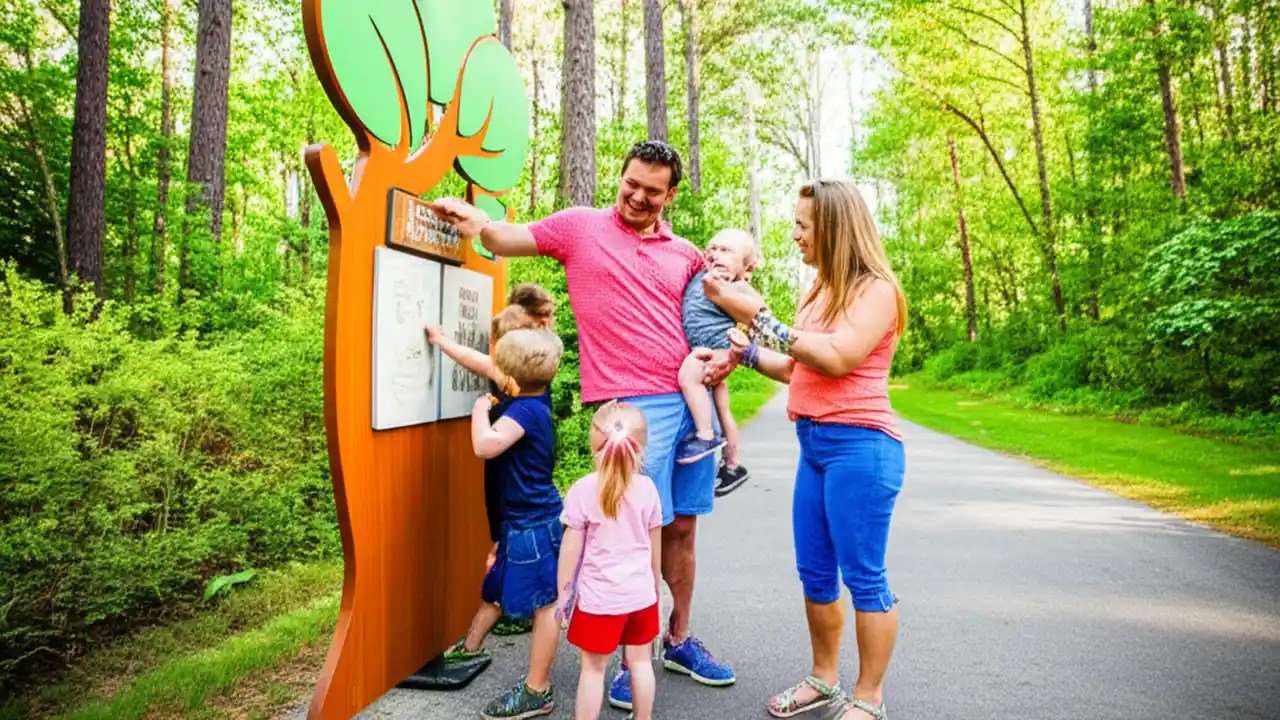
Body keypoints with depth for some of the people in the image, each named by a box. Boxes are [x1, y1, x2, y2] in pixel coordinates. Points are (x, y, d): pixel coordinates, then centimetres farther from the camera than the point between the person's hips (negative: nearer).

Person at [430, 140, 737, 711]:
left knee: (681, 526, 13)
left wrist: (728, 352, 3)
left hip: (693, 400, 5)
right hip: (633, 405, -5)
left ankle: (679, 641, 31)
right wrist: (478, 223, -15)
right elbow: (508, 241, 7)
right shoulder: (580, 226, 4)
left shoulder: (686, 255, 14)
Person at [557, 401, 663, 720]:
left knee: (593, 668, 9)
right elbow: (655, 546, 6)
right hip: (640, 593, 4)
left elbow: (571, 548, -11)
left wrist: (563, 592, 1)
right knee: (640, 662, 17)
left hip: (598, 597, -3)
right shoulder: (647, 488, -4)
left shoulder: (583, 491, -15)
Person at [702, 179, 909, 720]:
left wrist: (759, 317, -18)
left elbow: (837, 358, -20)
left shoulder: (875, 289, -7)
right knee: (814, 573, 13)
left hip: (859, 447, -8)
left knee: (863, 577, 1)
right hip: (814, 445, 8)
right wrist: (745, 350, 4)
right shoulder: (819, 292, 16)